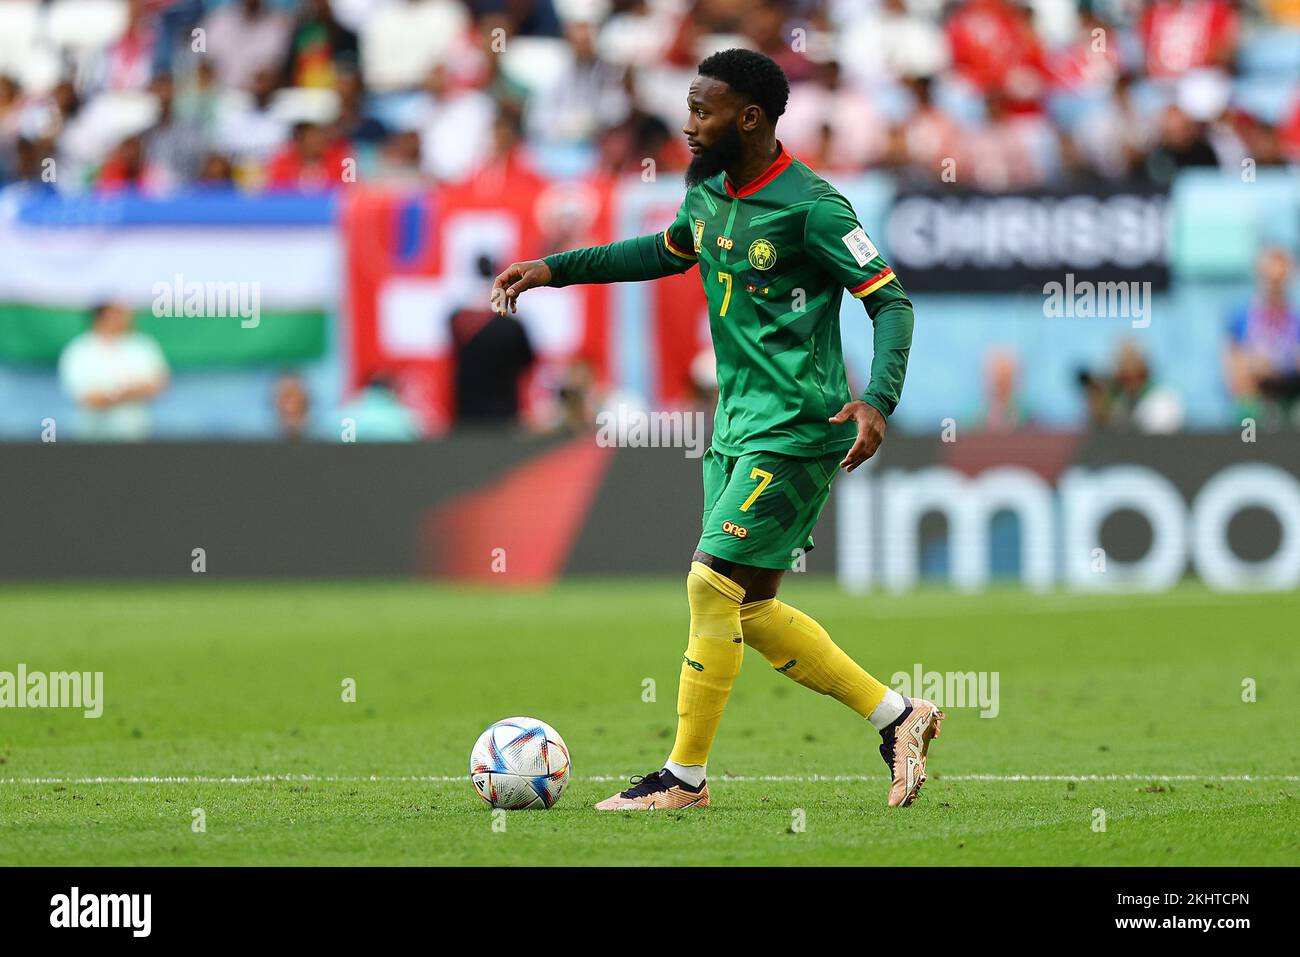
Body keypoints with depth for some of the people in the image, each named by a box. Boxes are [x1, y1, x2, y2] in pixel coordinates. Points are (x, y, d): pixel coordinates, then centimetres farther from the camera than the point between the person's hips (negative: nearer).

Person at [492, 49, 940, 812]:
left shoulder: (810, 206, -16)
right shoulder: (708, 193, 8)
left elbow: (891, 301, -14)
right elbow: (669, 251, 29)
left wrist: (878, 400, -28)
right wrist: (554, 269, 23)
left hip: (796, 432, -9)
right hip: (737, 426, 9)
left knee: (712, 583, -13)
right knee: (751, 610, 9)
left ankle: (685, 776, -3)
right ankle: (898, 717, 20)